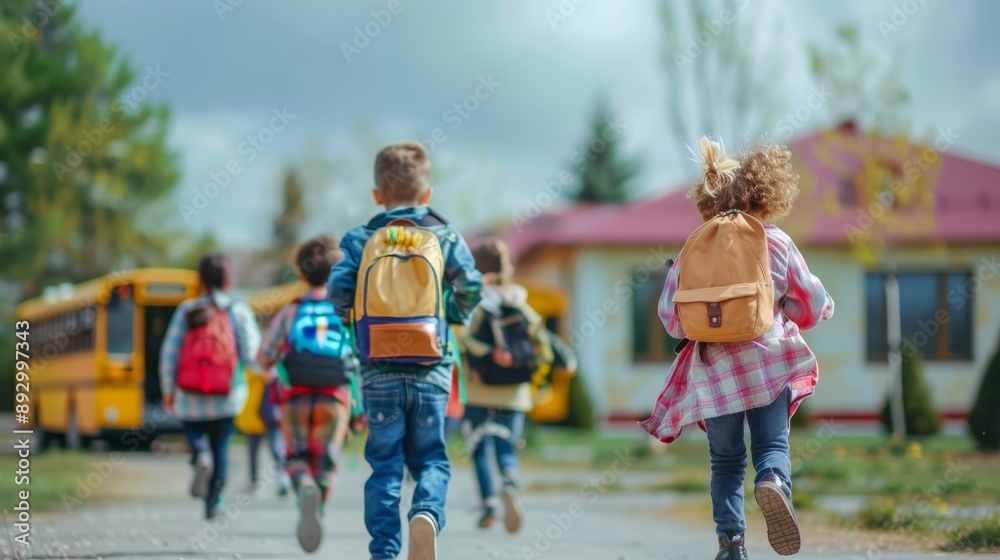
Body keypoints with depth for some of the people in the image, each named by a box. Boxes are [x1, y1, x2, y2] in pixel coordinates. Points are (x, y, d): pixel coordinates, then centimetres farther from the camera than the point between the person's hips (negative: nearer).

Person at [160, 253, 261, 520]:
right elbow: (250, 354, -10)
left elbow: (169, 353, -3)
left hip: (190, 397, 1)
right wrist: (253, 334, 11)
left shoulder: (187, 311, -3)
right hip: (227, 397, -1)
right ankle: (213, 502, 11)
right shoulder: (238, 311, -7)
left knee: (193, 431, 26)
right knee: (221, 446, 16)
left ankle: (199, 456, -6)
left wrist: (168, 390, 8)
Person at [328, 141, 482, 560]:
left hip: (379, 372, 0)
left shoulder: (361, 240, 4)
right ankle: (427, 513, -20)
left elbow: (338, 291, -7)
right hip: (431, 370, 0)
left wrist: (353, 316, 13)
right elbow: (470, 288, -4)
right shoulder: (445, 237, 5)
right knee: (431, 457, 10)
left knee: (384, 463, 10)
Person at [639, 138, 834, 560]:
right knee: (772, 445, 2)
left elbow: (670, 315, 3)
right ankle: (773, 483, -32)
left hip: (713, 369, 1)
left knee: (726, 460, 11)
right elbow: (812, 304, 7)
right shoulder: (777, 243, 1)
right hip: (767, 361, -1)